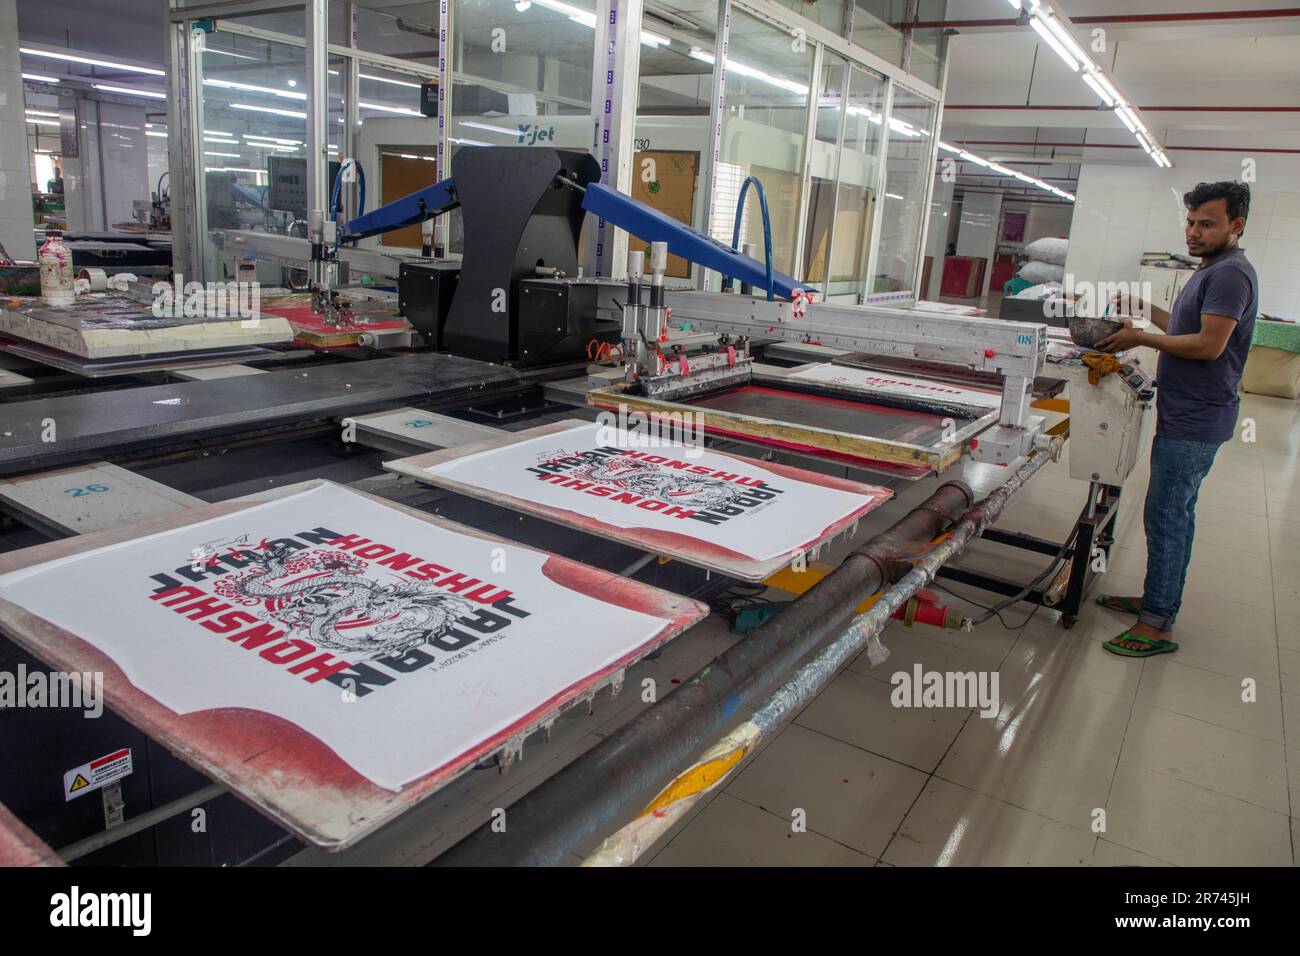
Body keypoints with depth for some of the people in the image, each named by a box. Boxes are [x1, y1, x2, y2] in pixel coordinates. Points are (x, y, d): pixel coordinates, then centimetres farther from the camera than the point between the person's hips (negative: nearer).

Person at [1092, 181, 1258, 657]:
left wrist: (1141, 338, -14)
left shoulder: (1230, 273, -16)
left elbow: (1209, 344, -22)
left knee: (1165, 518, -7)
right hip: (1184, 417, 11)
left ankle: (1157, 625, 0)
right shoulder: (1211, 270, 17)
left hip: (1194, 424, -11)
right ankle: (1157, 599, 29)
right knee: (1176, 515, 17)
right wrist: (1146, 309, 18)